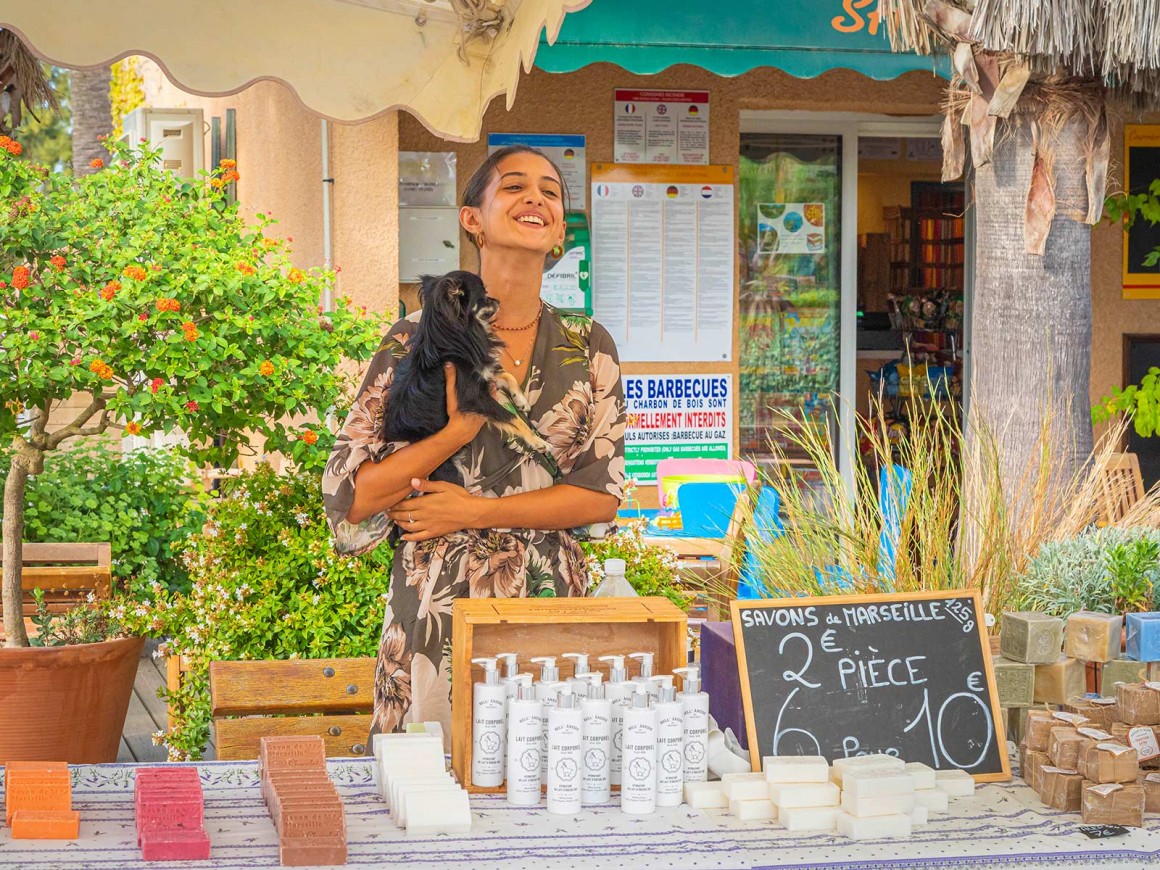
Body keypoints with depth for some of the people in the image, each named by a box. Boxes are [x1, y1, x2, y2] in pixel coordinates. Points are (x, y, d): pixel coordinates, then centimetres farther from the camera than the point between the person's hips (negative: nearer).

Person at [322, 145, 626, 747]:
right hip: (437, 610, -2)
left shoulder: (587, 346, 7)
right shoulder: (419, 340, 0)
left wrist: (474, 511, -8)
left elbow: (602, 494, 1)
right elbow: (349, 495, -5)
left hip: (551, 608, 2)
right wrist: (459, 428, -16)